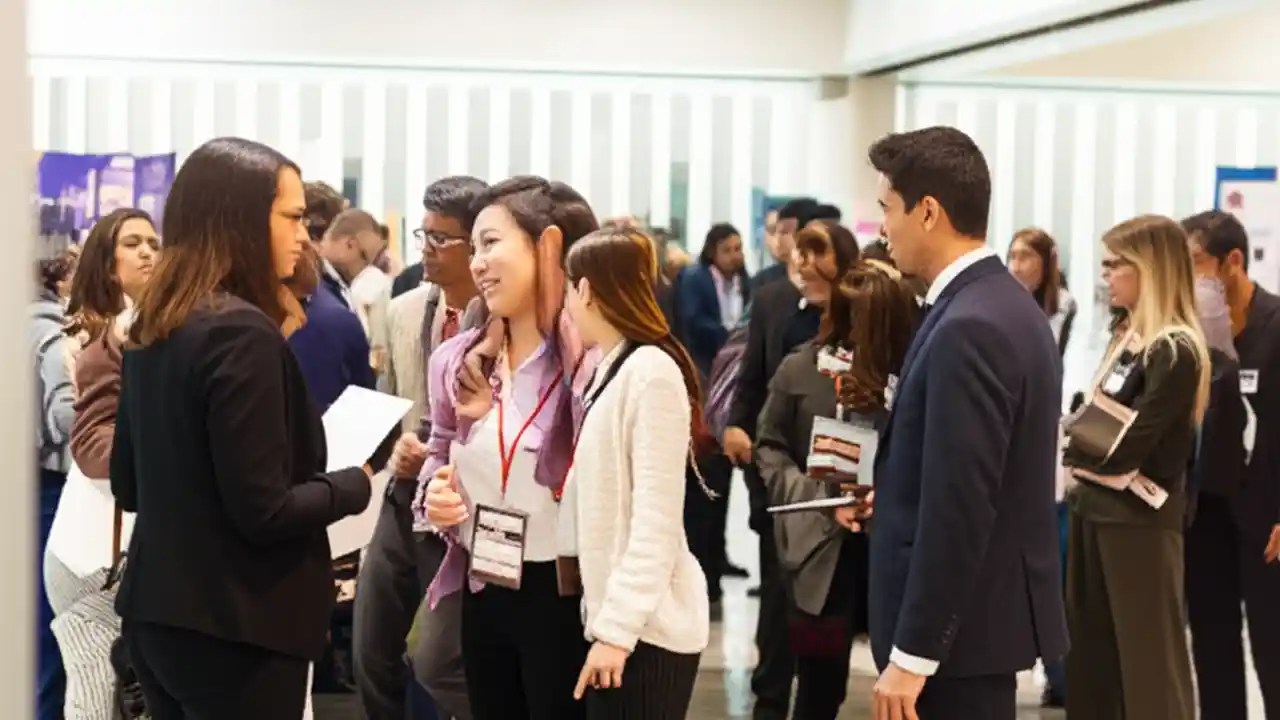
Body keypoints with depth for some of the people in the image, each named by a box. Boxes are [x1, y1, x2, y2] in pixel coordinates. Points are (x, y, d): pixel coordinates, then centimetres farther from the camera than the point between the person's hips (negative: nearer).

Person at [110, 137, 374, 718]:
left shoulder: (152, 329, 7)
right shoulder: (242, 333, -19)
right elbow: (263, 512, -20)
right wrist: (354, 484, -4)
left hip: (157, 611, 8)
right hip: (233, 630, -8)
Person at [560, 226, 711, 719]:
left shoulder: (652, 371, -13)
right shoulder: (607, 371, 14)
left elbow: (656, 520, -18)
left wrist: (618, 626, -19)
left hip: (645, 628, -8)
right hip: (611, 615, 8)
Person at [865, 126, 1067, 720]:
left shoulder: (970, 329, -21)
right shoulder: (1002, 306, 10)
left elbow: (958, 509, -24)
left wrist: (911, 654, -22)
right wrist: (888, 486, 17)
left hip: (960, 629, -10)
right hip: (984, 613, 10)